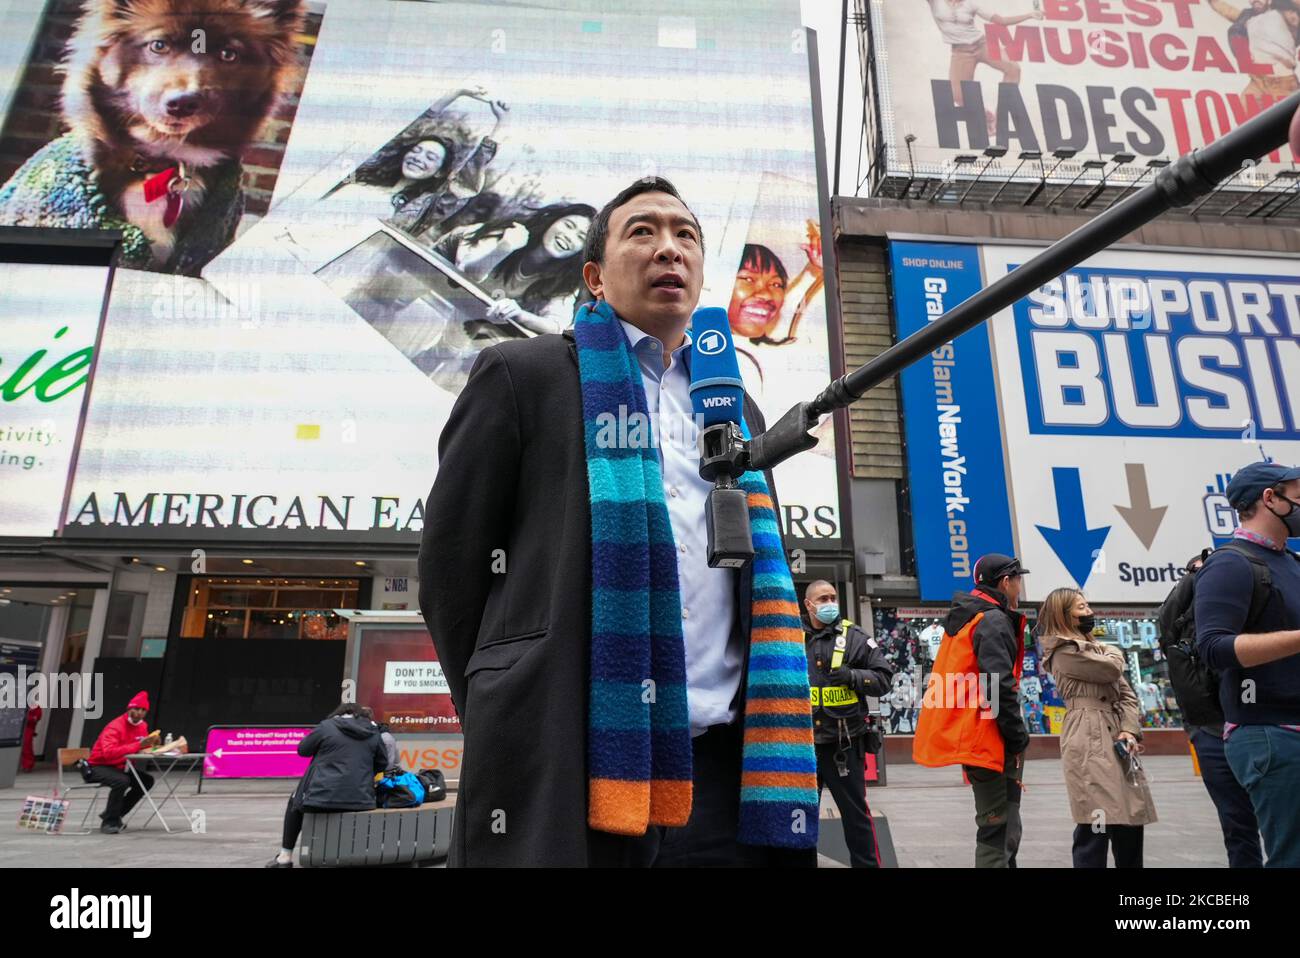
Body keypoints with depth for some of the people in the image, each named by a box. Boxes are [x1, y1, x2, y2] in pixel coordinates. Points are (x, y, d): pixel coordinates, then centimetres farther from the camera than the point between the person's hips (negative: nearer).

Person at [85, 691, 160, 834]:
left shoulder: (143, 726, 1)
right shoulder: (115, 727, -23)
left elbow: (143, 747, 8)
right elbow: (109, 752, -38)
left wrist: (153, 742, -16)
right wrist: (138, 745, -42)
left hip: (119, 767, 8)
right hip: (98, 766, -8)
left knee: (147, 780, -3)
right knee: (122, 781, -34)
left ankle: (113, 813, 10)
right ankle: (108, 821, -16)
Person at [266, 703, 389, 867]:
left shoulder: (327, 726, -3)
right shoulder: (373, 732, 5)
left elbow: (302, 749, 9)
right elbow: (382, 763, 13)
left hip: (323, 797, -4)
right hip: (361, 800, 4)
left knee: (296, 800, 30)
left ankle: (285, 857, 31)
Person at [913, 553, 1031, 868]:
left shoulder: (966, 617, 16)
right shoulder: (994, 621, -14)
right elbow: (1000, 687, -21)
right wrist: (1019, 738, -14)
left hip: (968, 734, 10)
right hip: (988, 738, -10)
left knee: (998, 826, 19)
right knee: (998, 829, -3)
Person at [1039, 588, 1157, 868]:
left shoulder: (1095, 646, 23)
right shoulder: (1064, 652, -3)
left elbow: (1127, 693, 16)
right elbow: (1112, 668, -11)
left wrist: (1129, 729, -2)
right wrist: (1113, 652, 13)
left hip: (1116, 739, 8)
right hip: (1091, 742, -8)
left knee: (1130, 821, 8)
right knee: (1096, 827, -10)